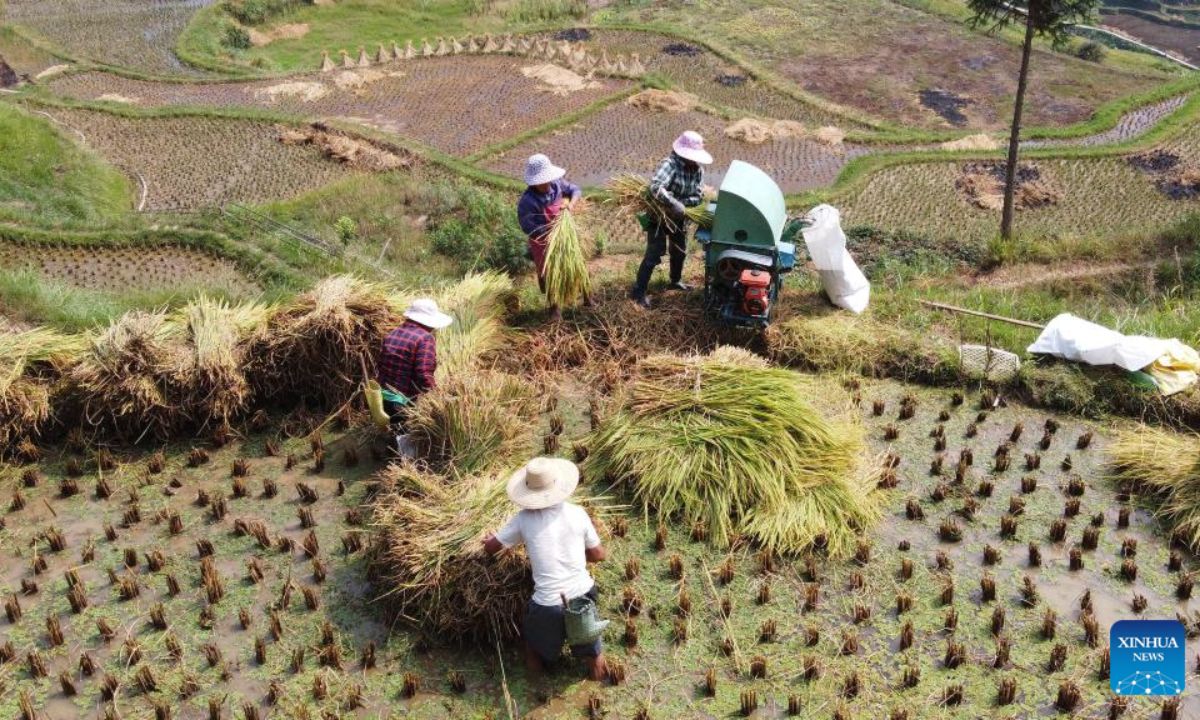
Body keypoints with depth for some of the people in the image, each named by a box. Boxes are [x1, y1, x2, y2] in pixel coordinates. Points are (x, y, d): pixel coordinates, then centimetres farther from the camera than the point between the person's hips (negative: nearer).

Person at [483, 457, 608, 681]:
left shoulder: (524, 519, -5)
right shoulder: (577, 513, -3)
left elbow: (491, 548, 7)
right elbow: (598, 555, 6)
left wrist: (490, 541, 30)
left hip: (548, 605, -1)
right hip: (583, 596, 2)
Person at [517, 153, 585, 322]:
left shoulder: (557, 184, -15)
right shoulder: (527, 201, -30)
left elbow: (576, 190, 0)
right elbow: (529, 228, -27)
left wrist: (571, 204, -21)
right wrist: (553, 226, -30)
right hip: (543, 242, -4)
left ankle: (586, 297, 41)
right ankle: (555, 307, 34)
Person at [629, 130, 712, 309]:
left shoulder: (698, 169, -8)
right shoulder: (670, 164, -29)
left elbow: (699, 196, -11)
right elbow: (656, 187, -44)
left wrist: (681, 204, -27)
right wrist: (674, 204, -43)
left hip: (679, 217, 7)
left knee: (680, 251, 21)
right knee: (654, 254, -9)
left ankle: (676, 280, 46)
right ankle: (638, 292, -3)